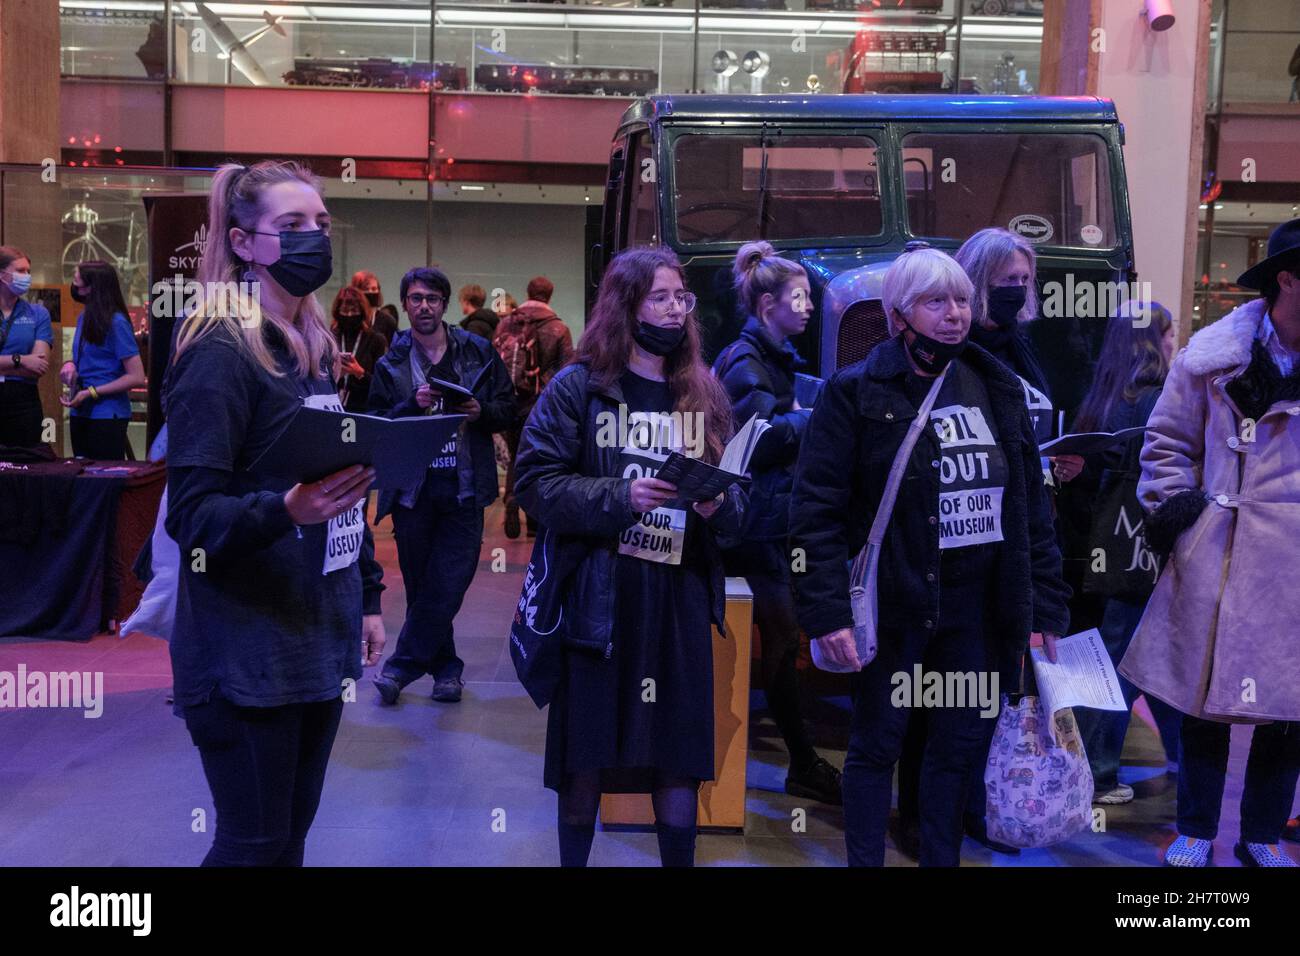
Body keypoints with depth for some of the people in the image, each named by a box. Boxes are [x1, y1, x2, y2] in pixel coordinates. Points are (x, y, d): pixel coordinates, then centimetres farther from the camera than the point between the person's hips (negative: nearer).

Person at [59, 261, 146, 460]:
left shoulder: (116, 322, -14)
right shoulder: (84, 317, 8)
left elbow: (137, 378, -16)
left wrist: (91, 393, -17)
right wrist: (70, 364, 0)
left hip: (107, 416, -8)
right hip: (80, 414, 8)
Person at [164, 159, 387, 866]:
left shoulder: (314, 348, 12)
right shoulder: (219, 353, -13)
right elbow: (191, 515, -17)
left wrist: (367, 597, 19)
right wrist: (285, 509, -35)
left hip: (318, 641, 7)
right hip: (246, 655, -7)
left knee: (293, 832, 14)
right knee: (254, 846, 2)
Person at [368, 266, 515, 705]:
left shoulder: (478, 352, 5)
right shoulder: (391, 364, 5)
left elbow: (507, 409, 9)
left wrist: (481, 411, -12)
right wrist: (413, 404, -16)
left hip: (463, 487, -1)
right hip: (411, 487, 1)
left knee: (448, 583, -5)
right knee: (422, 584, 8)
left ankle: (403, 665, 9)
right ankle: (445, 667, 23)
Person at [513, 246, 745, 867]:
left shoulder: (705, 394, 11)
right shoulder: (578, 387, -2)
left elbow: (737, 498, 13)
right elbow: (536, 482, -8)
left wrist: (719, 505, -10)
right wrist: (619, 497, -19)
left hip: (680, 598, 3)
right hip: (596, 595, -3)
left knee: (680, 761, 8)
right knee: (584, 760, 8)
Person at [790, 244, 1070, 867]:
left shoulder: (998, 389, 7)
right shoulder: (857, 392, -8)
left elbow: (1032, 506, 10)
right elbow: (816, 508, -11)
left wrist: (1045, 606, 6)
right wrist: (826, 611, -18)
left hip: (978, 606, 5)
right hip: (894, 603, -4)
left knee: (961, 744, 14)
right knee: (878, 743, 8)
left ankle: (941, 859, 31)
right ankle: (864, 861, 24)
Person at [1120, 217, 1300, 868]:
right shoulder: (1215, 355, -3)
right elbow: (1167, 440, 7)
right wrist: (1172, 510, -4)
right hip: (1221, 558, -2)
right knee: (1208, 692, 8)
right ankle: (1194, 833, 25)